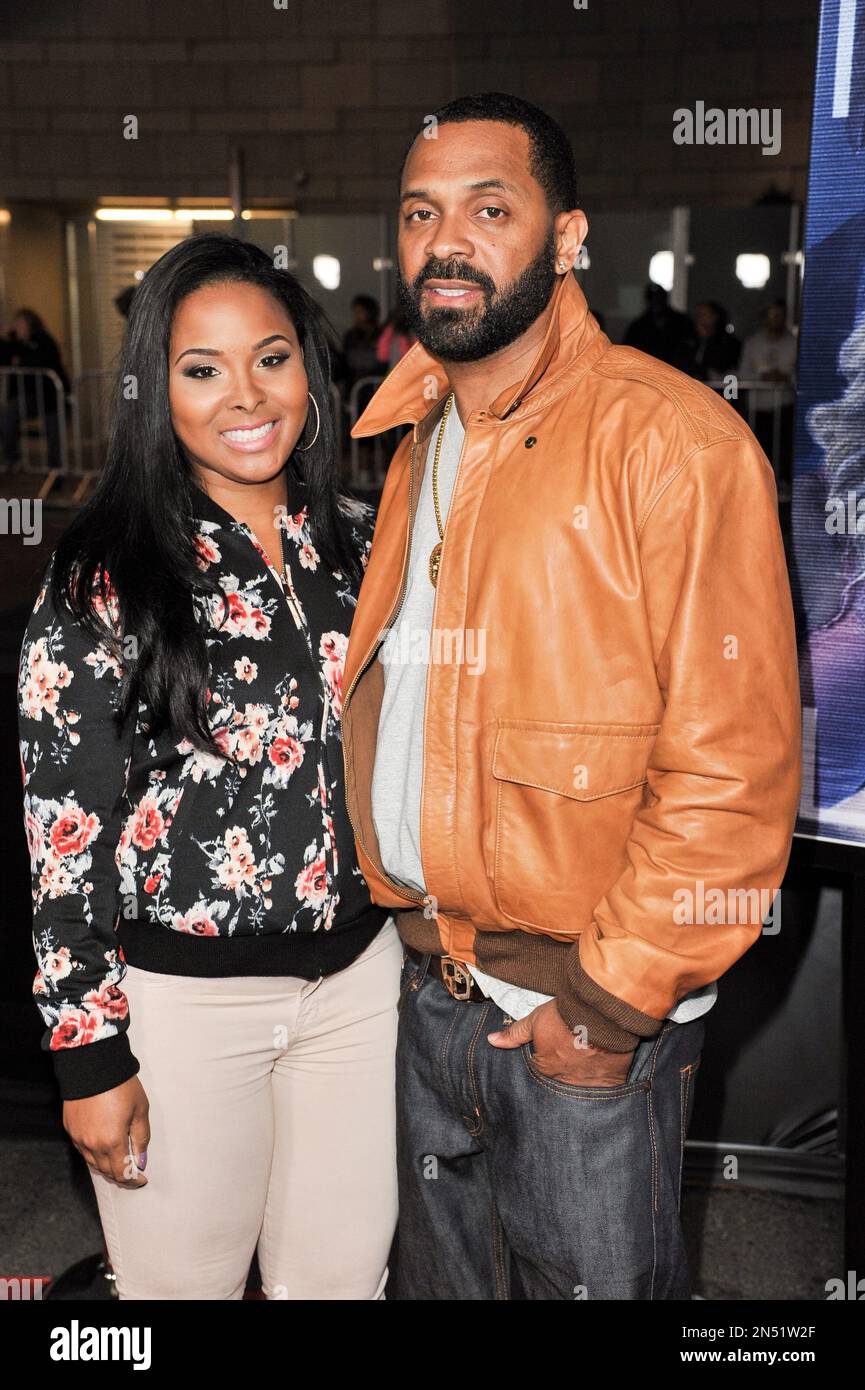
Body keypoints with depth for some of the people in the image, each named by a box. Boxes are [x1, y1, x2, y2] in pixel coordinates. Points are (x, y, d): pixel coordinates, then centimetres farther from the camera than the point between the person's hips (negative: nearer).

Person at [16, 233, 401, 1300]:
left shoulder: (357, 540, 0)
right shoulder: (101, 582, -14)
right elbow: (63, 829, -12)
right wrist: (89, 1053, -10)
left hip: (358, 970, 4)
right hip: (180, 995, -4)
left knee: (343, 1269, 19)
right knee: (184, 1274, 17)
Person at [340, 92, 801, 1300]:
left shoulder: (672, 441, -16)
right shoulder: (417, 448, 9)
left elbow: (734, 769, -20)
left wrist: (610, 1000, -16)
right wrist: (410, 918, 11)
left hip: (593, 1018, -6)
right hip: (429, 985, 7)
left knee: (593, 1277, 13)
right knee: (442, 1276, 23)